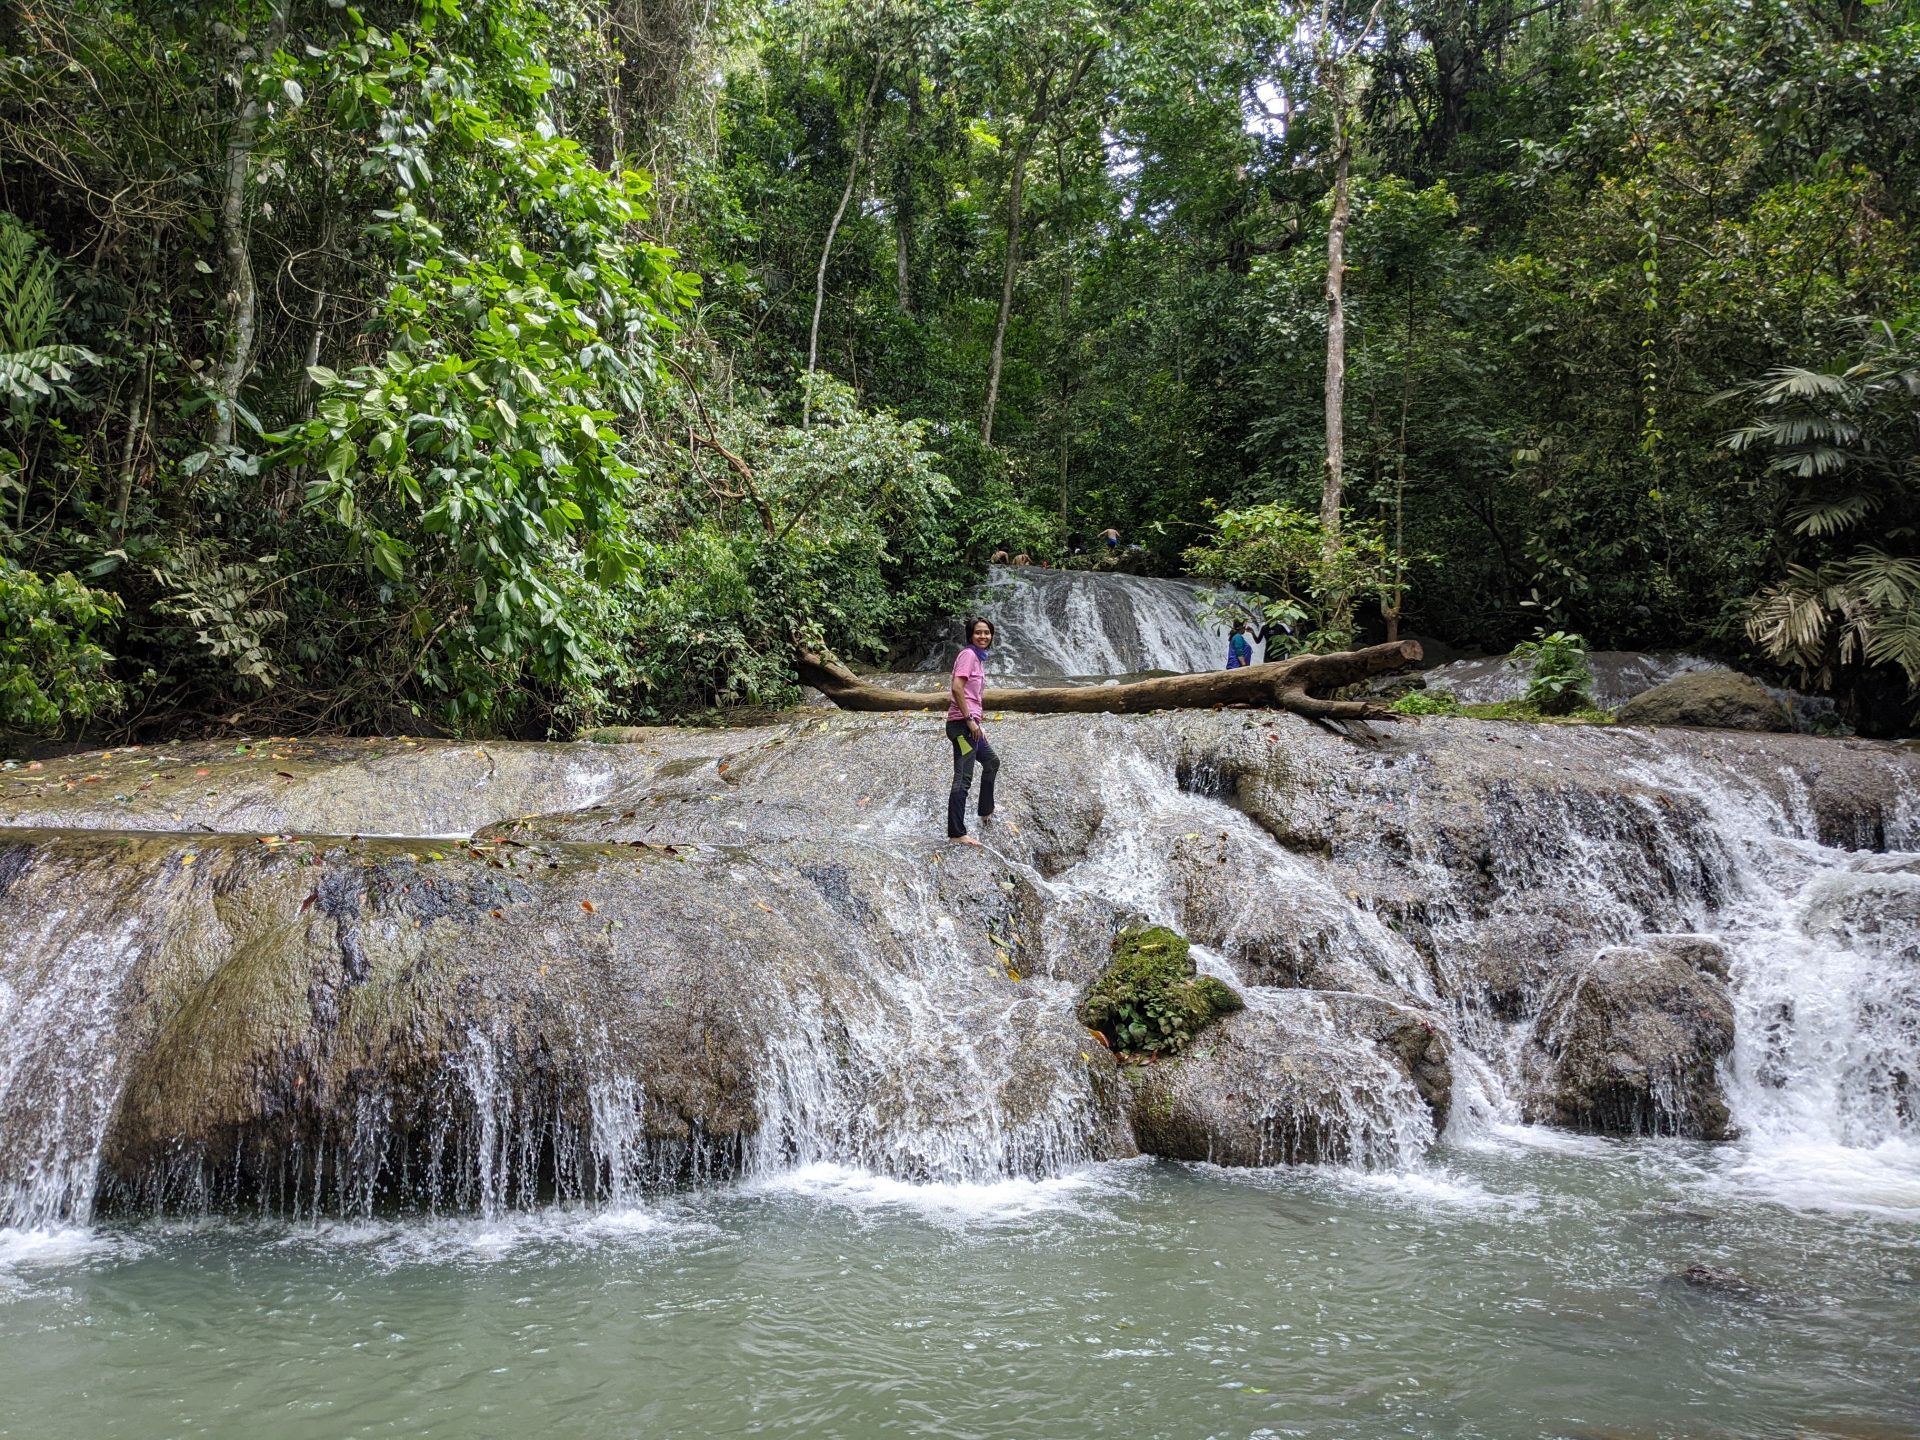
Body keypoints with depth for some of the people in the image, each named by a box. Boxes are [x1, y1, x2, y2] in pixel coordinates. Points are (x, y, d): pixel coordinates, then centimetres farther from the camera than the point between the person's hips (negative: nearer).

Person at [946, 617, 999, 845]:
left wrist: (977, 722, 19)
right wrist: (969, 720, -20)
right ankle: (956, 834, -13)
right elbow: (957, 688, -21)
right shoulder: (968, 655, -11)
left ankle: (986, 811, 45)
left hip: (971, 724, 11)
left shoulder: (978, 657, 18)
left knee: (991, 762, 30)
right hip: (962, 724, -11)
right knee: (963, 778, -12)